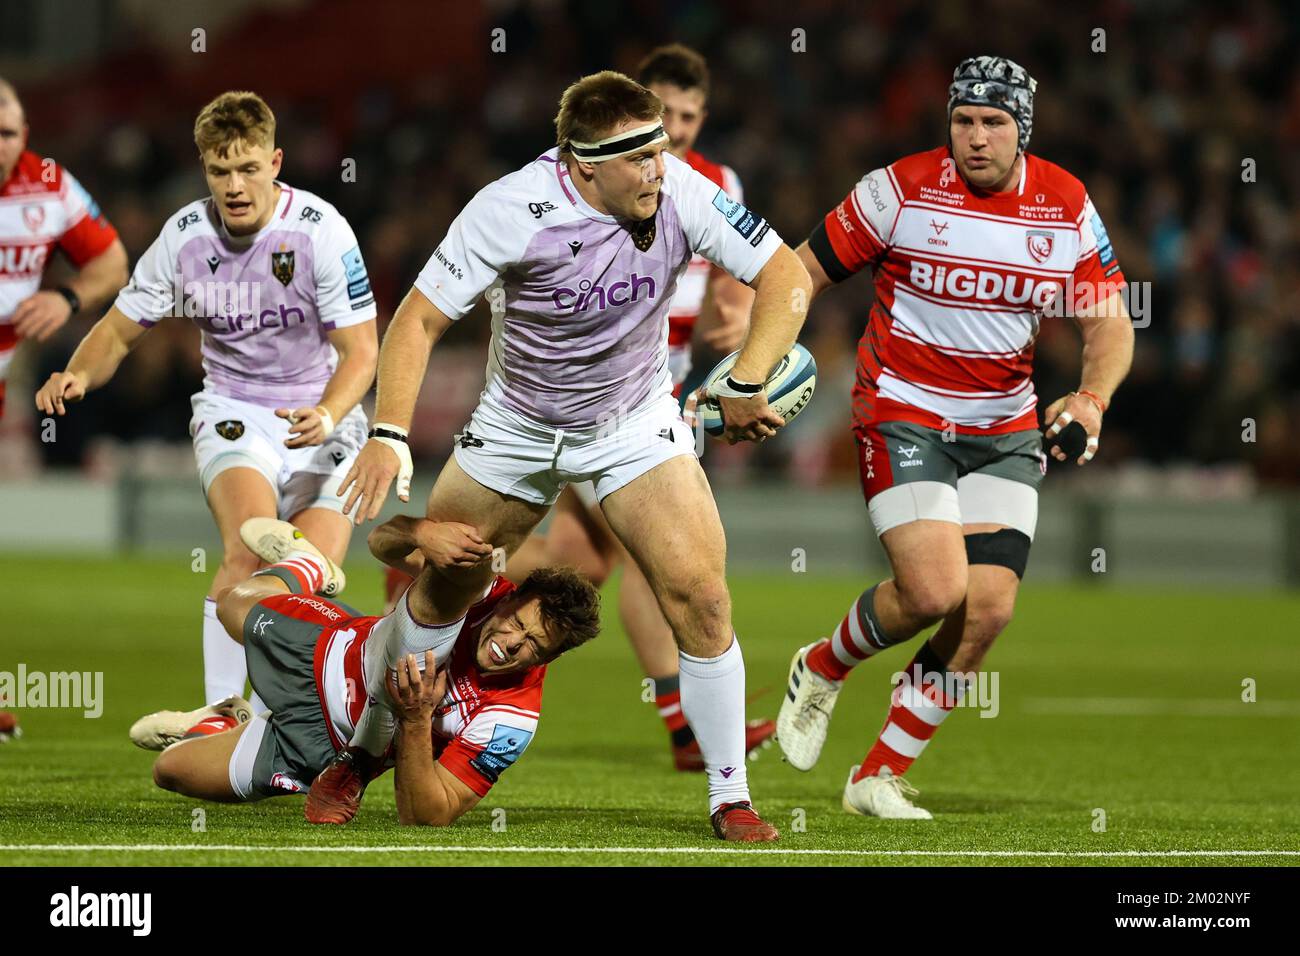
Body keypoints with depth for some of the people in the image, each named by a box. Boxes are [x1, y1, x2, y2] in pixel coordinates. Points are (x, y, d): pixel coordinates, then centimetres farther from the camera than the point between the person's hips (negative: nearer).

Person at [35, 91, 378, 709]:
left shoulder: (320, 229, -15)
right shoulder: (185, 235, -6)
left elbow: (360, 350, -14)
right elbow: (120, 329, 5)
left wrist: (326, 416, -33)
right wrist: (78, 374, -17)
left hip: (320, 421, -1)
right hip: (232, 412, 1)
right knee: (250, 545, -29)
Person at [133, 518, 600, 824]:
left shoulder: (511, 722, -39)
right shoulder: (478, 589, -32)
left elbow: (427, 817, -36)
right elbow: (386, 538, -29)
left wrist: (416, 722, -50)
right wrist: (421, 533, -54)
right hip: (327, 648, 2)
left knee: (170, 768, 9)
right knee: (233, 602, 32)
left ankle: (214, 727, 44)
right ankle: (305, 565, 64)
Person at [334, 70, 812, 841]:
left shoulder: (684, 195, -22)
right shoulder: (512, 212, -27)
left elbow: (785, 274, -13)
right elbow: (422, 318, -21)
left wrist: (746, 385, -23)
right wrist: (390, 435, -31)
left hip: (636, 422, 0)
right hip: (516, 424, 0)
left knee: (700, 595, -15)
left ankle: (731, 798, -2)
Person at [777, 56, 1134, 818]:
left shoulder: (1067, 206, -1)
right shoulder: (903, 189, -10)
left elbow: (1110, 321, 4)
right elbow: (804, 270, -2)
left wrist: (1093, 397, -15)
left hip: (1007, 428, 4)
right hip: (903, 414, -4)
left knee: (991, 606, -9)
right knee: (935, 591, -20)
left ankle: (881, 776, 6)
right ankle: (822, 670, 13)